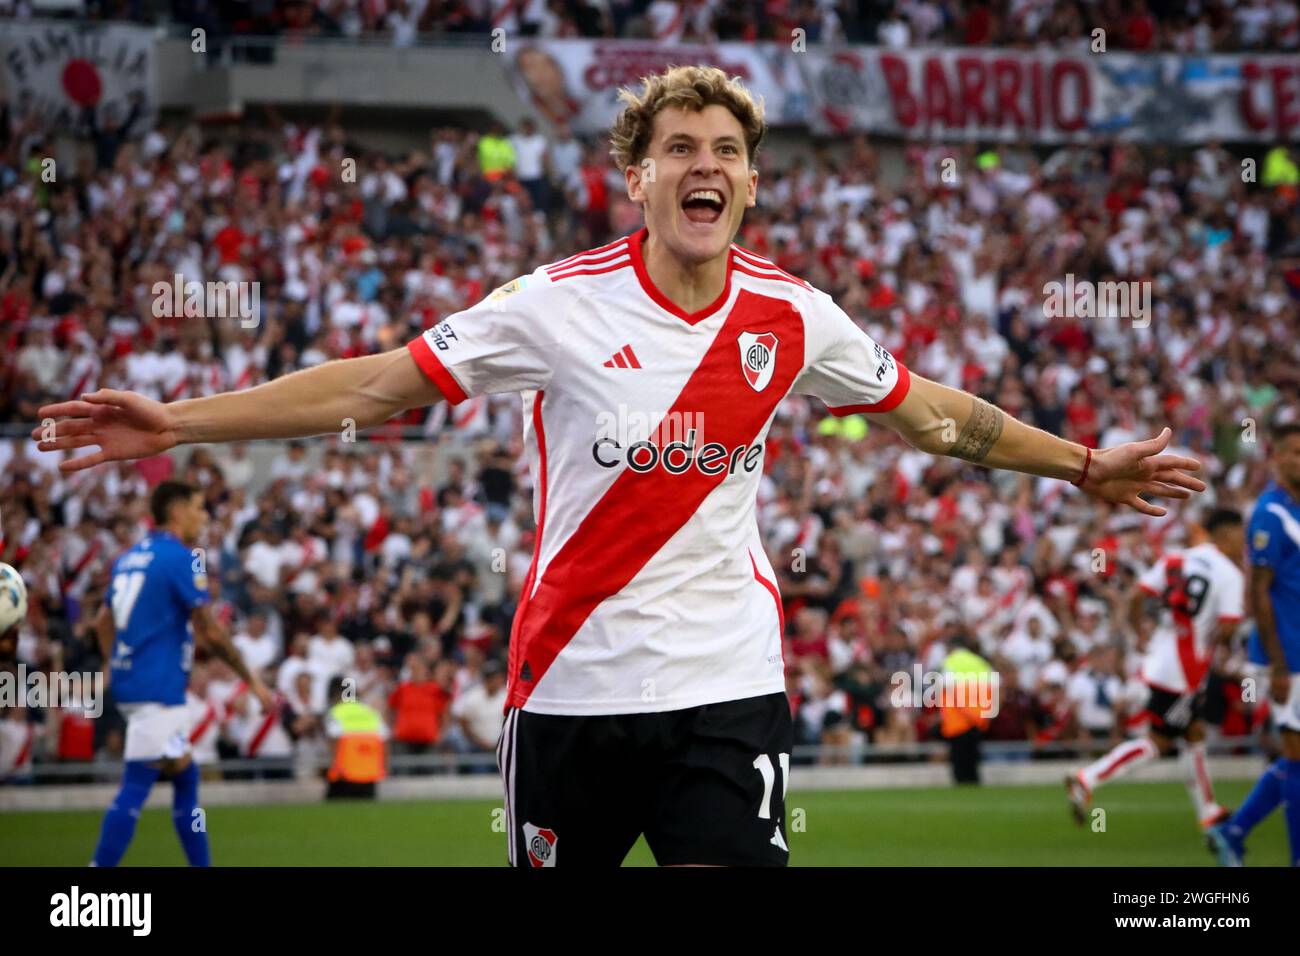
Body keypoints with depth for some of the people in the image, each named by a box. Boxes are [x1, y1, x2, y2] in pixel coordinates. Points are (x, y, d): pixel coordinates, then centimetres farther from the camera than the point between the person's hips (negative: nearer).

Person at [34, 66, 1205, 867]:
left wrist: (1083, 467, 20)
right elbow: (375, 386, -4)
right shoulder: (560, 304, -6)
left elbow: (931, 410, 17)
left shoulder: (791, 316, 2)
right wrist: (179, 422, -10)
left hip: (728, 683, 1)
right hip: (573, 680, -1)